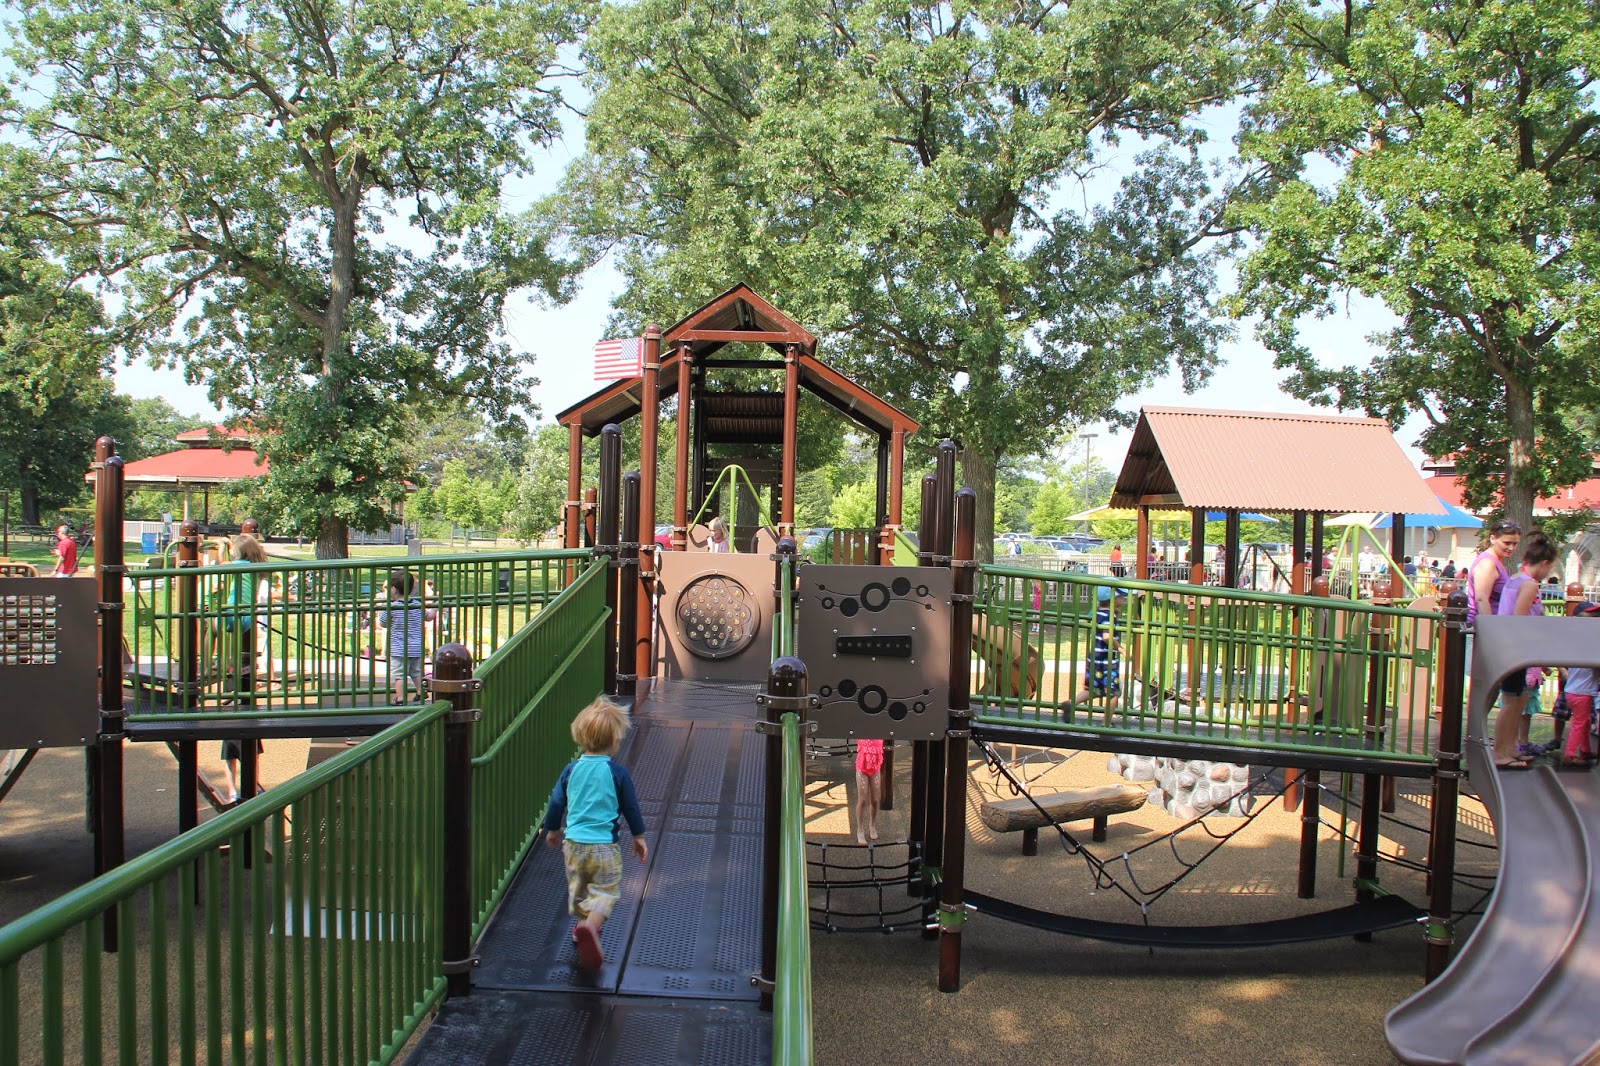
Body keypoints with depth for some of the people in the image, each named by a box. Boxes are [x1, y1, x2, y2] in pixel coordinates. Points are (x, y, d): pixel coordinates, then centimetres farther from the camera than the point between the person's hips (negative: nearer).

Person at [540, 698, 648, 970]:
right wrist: (639, 836, 13)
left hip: (573, 843, 4)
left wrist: (552, 829, 27)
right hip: (605, 845, -4)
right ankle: (591, 927, -23)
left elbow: (556, 803, 9)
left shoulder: (571, 770, 0)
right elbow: (630, 807, -1)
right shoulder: (617, 773, -9)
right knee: (605, 891, 1)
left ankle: (582, 924, 37)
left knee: (577, 887, 23)